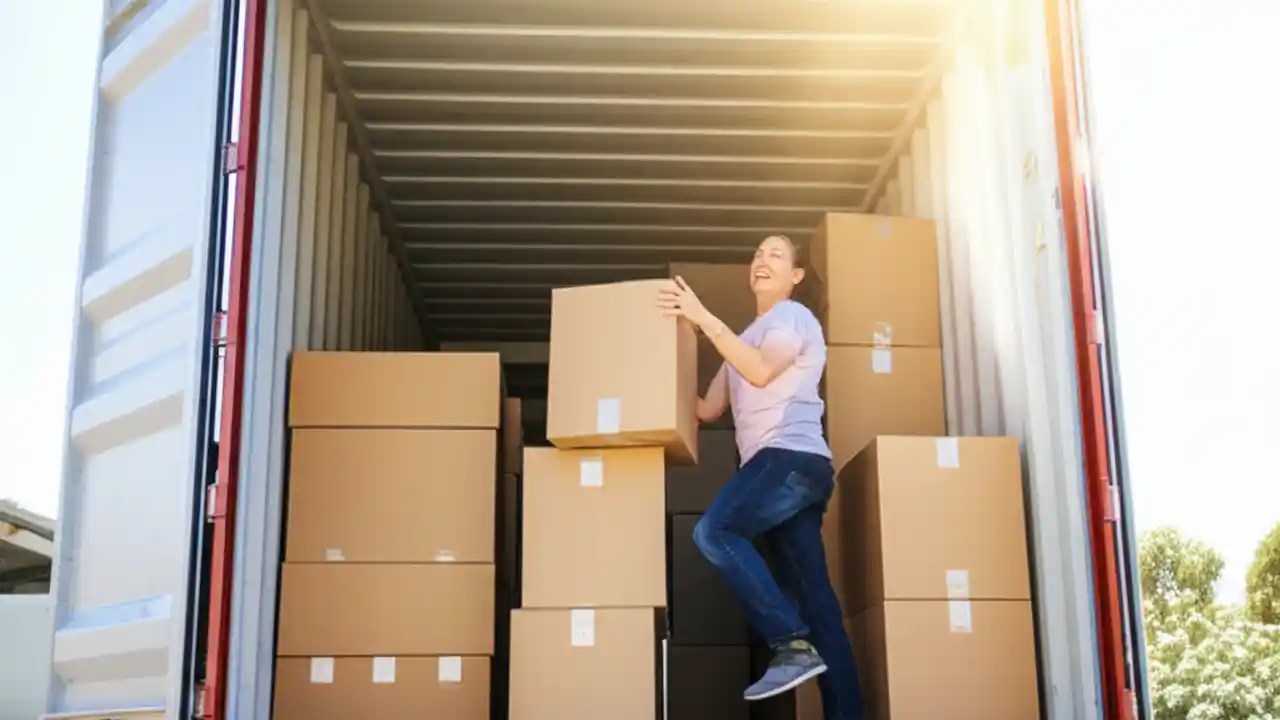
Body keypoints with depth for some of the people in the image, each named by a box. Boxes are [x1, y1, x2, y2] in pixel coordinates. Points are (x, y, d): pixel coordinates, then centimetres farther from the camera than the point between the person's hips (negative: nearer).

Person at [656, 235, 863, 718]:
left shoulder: (794, 316, 4)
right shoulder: (748, 338, 30)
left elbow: (761, 371, -16)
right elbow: (709, 409, 25)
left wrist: (702, 318, -17)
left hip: (792, 457, -9)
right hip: (779, 467, 9)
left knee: (714, 532, -26)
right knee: (812, 593, 1)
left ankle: (793, 646, -24)